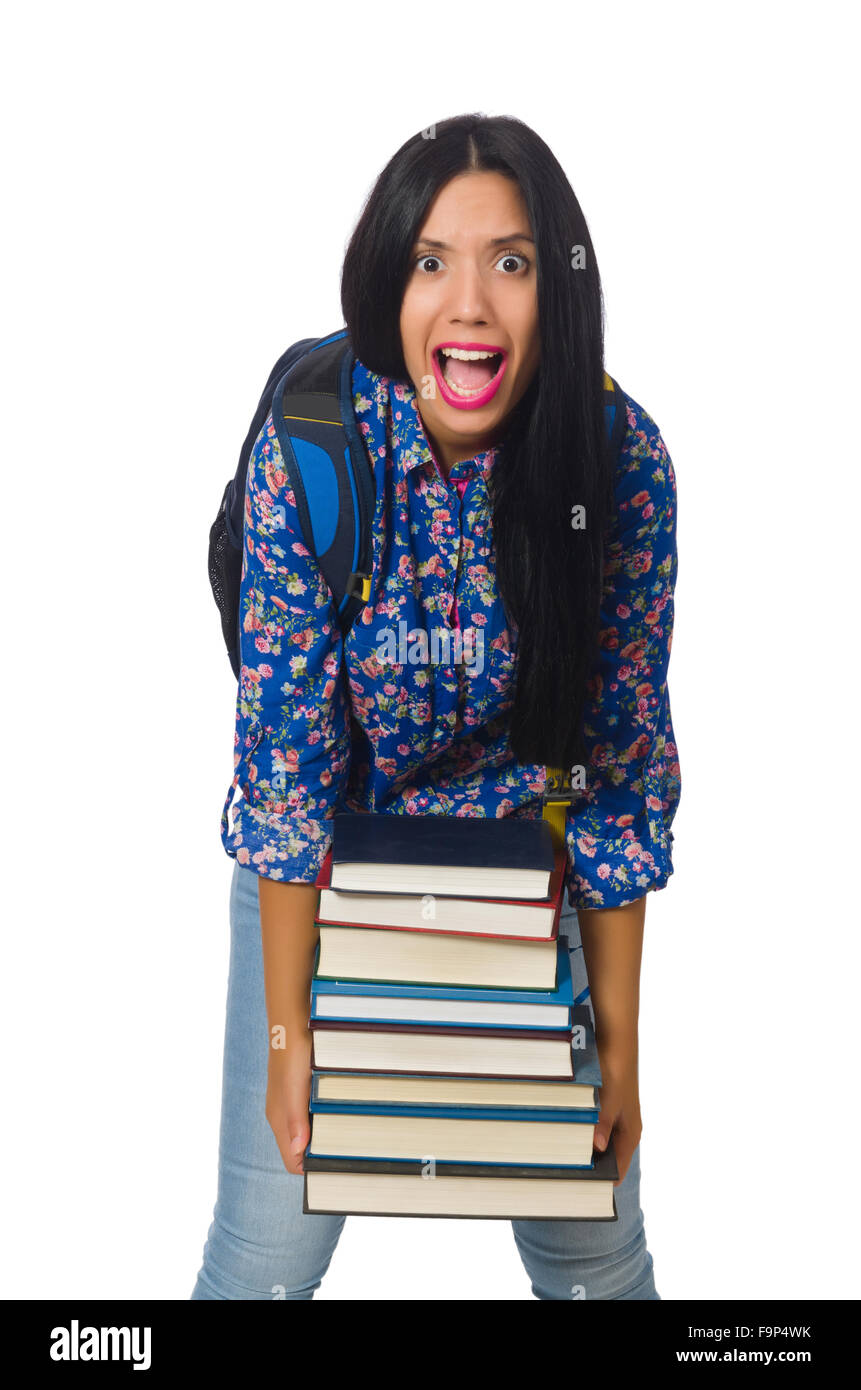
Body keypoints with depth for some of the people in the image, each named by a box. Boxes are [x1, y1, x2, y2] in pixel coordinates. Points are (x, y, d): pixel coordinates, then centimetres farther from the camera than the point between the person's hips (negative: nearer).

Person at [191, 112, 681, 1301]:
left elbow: (623, 755, -13)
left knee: (593, 1247, 8)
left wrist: (619, 1043, -9)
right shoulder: (307, 452, -22)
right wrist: (286, 1027, -13)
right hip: (321, 856, -1)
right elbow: (284, 745, -16)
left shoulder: (619, 459, -20)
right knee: (267, 1255, 3)